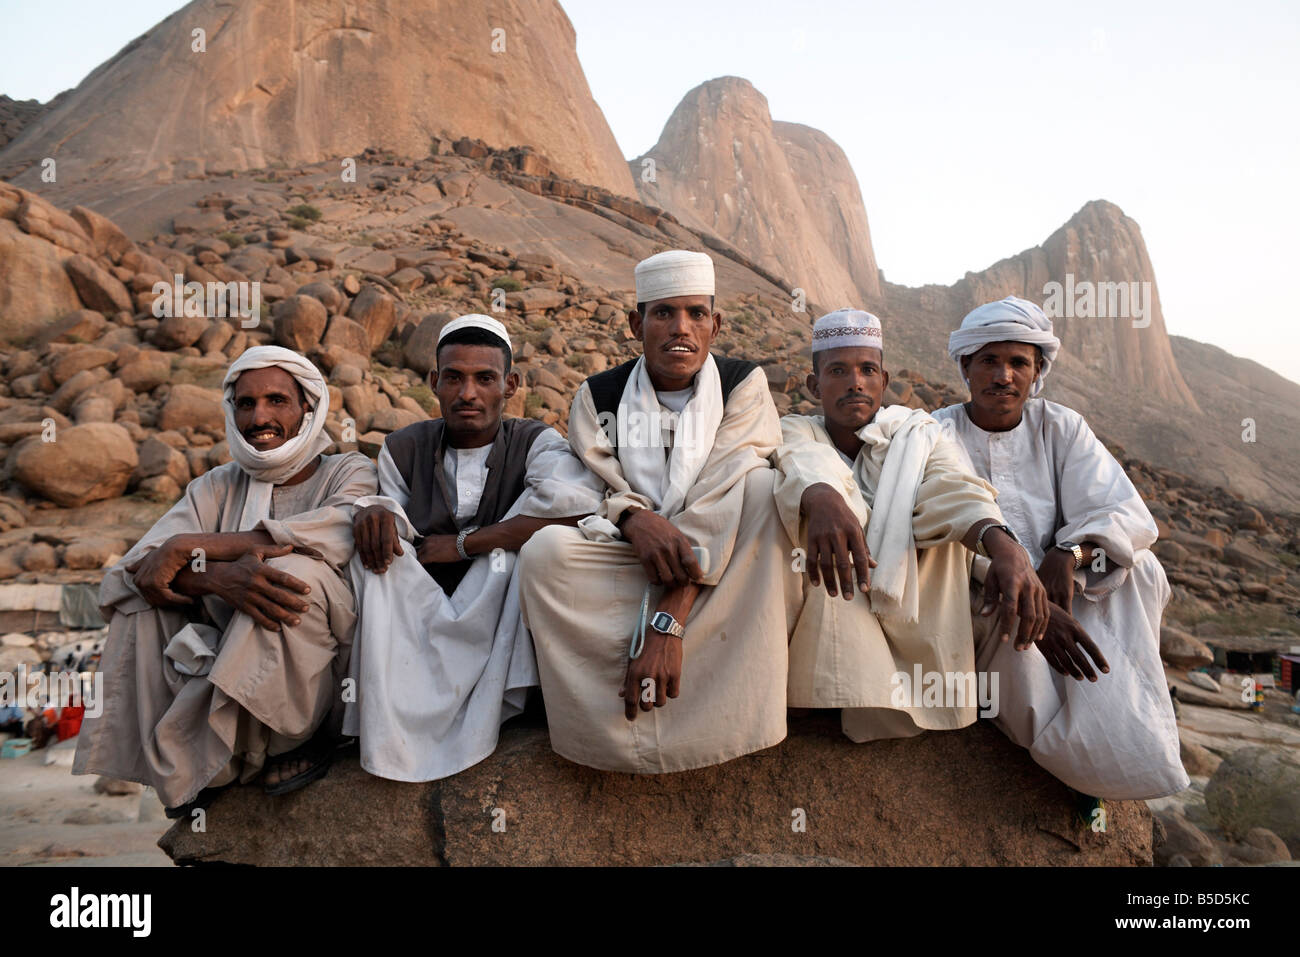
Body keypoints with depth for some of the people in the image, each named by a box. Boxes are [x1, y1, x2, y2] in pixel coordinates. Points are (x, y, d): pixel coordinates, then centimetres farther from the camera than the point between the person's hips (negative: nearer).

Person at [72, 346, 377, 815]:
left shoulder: (350, 472, 2)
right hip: (225, 666, 4)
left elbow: (344, 528, -24)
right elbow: (135, 567, -5)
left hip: (314, 676, -3)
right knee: (143, 597, -13)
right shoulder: (218, 486, 11)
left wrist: (190, 548, -22)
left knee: (298, 571, -29)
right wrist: (217, 575, -29)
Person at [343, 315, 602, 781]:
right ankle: (394, 732, -19)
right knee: (380, 556, -22)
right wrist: (373, 511, -23)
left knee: (507, 555, -30)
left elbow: (578, 501, -29)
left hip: (498, 623, -2)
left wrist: (461, 544, -22)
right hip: (416, 621, 3)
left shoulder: (535, 442, -6)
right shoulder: (403, 450, 5)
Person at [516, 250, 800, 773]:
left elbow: (715, 504, -17)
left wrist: (667, 621, -28)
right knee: (546, 550, -26)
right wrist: (632, 517, -31)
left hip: (723, 580, -1)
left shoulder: (743, 386, -4)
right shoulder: (599, 397, 2)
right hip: (629, 569, 1)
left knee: (765, 486, -28)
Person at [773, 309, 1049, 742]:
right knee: (828, 491, -26)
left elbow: (951, 488, -19)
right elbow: (801, 462, -28)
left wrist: (1000, 543, -42)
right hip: (821, 619, -1)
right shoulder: (793, 432, -2)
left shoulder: (915, 434, 3)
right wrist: (823, 499, -53)